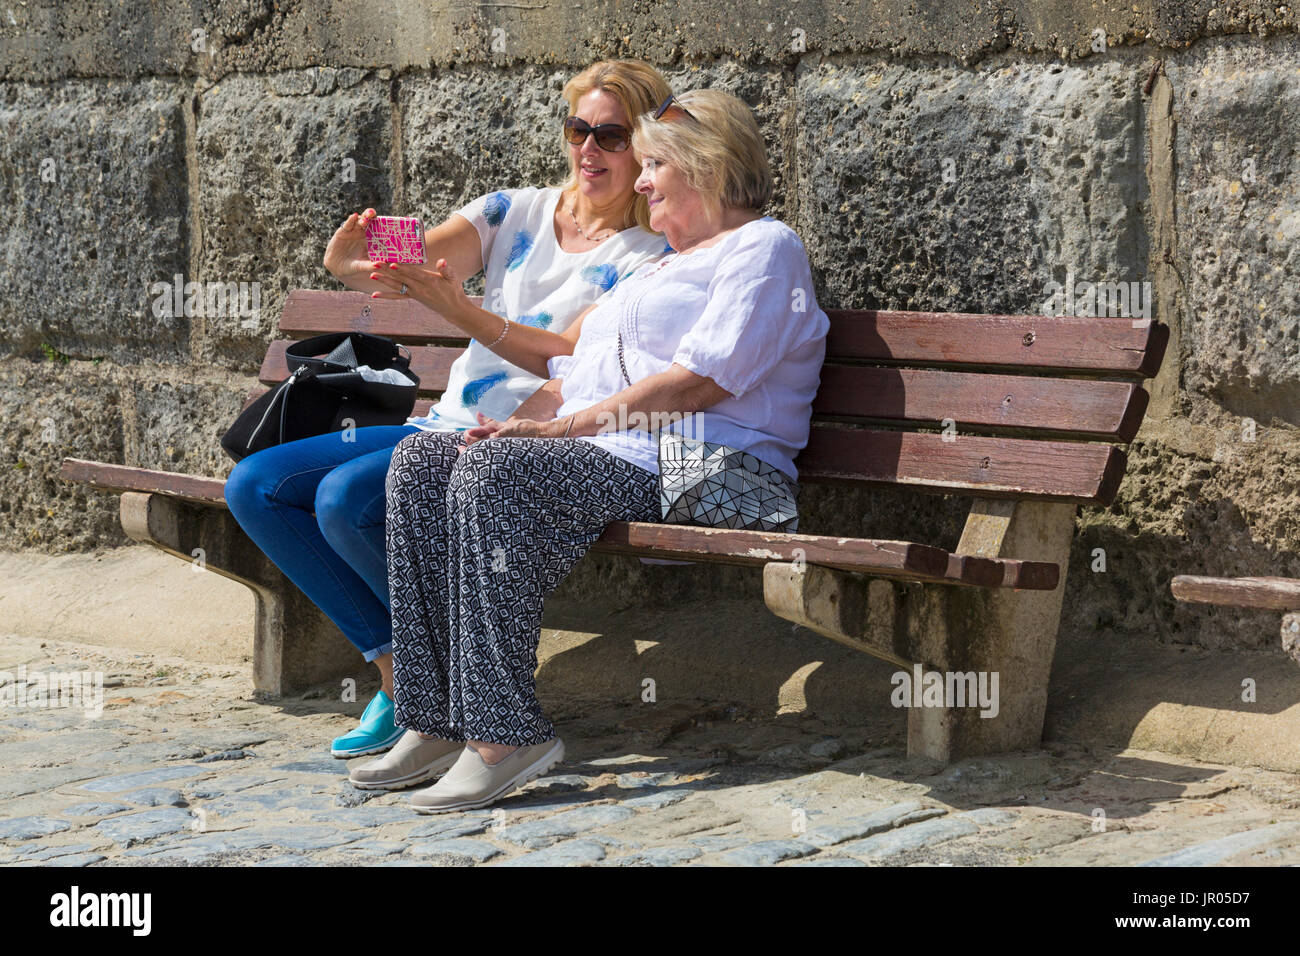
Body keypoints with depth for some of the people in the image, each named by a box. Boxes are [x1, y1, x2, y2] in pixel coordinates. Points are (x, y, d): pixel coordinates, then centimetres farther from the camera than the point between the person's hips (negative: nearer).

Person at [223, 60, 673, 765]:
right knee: (254, 487, -5)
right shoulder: (517, 212, 13)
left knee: (346, 498, -29)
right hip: (444, 429, 7)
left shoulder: (647, 258, -3)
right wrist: (352, 263, -27)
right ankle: (400, 668, -5)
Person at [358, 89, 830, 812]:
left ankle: (505, 732, -34)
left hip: (693, 465, -9)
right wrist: (460, 310, 23)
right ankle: (440, 720, -17)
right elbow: (571, 357, 30)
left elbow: (702, 379, -13)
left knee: (494, 469, -32)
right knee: (421, 461, -11)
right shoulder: (664, 265, 34)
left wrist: (563, 423, -16)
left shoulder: (762, 246, 2)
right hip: (600, 453, 9)